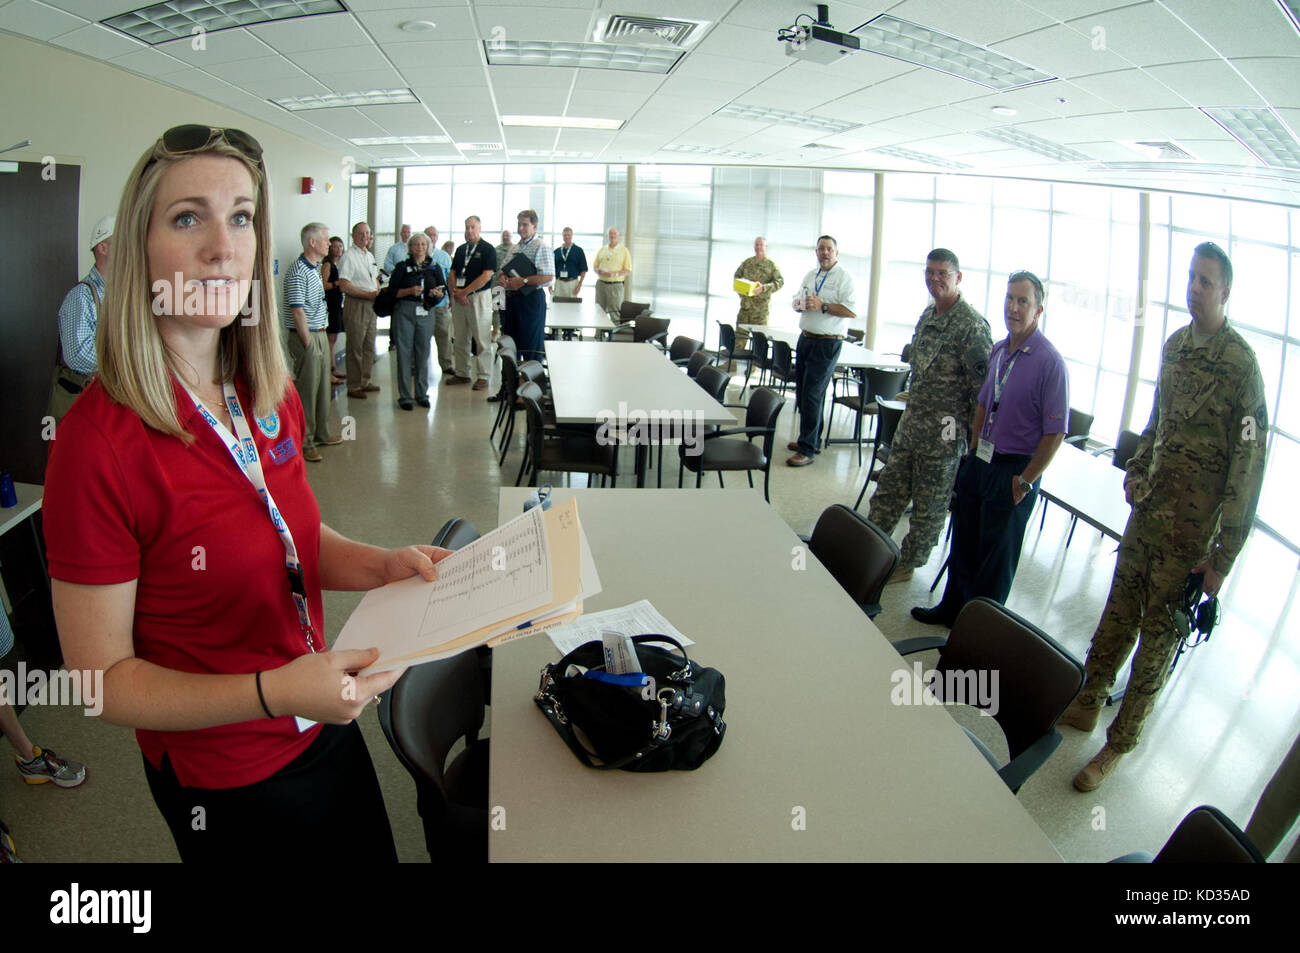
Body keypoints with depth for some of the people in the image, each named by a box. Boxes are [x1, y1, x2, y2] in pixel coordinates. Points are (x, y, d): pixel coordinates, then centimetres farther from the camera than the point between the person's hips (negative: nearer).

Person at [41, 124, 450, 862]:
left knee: (372, 850, 27)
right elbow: (103, 675, -20)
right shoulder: (99, 442, -25)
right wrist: (272, 694, -32)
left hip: (325, 725, 7)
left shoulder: (271, 397, -5)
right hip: (225, 783, -6)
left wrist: (381, 566, -8)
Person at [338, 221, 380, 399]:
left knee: (369, 346, 14)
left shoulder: (370, 256, 15)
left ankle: (365, 382, 25)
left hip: (371, 305, 8)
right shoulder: (348, 256, -11)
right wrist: (367, 294, -19)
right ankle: (353, 387, 2)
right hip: (356, 305, -8)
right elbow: (344, 285, -18)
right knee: (355, 348, -4)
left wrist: (378, 293, 5)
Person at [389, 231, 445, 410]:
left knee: (423, 353, 3)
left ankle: (422, 394, 13)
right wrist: (410, 291, -14)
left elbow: (444, 292, 12)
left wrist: (438, 293, -10)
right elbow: (392, 291, 2)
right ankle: (404, 396, 1)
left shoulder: (434, 268, 12)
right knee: (404, 353, -3)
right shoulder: (402, 267, 6)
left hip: (426, 313, 2)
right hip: (404, 311, -2)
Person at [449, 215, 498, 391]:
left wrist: (465, 291, -12)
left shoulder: (487, 249, -3)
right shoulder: (460, 249, 15)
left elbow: (486, 276, -12)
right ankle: (461, 373, 18)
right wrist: (455, 292, -6)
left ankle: (483, 377, -1)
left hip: (479, 296, -6)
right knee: (460, 339, 10)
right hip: (459, 297, 6)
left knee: (482, 340, -4)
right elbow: (453, 273, 12)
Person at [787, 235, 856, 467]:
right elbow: (798, 301, 25)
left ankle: (807, 450, -6)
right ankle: (811, 437, 27)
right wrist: (800, 304, 1)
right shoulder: (811, 275, 15)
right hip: (805, 339, 8)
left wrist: (822, 306, -22)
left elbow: (851, 310, -17)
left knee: (812, 395, -10)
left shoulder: (844, 277, -8)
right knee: (801, 392, 11)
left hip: (827, 344, -8)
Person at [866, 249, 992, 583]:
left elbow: (983, 386, -17)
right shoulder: (928, 315, 10)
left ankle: (908, 563, 21)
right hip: (912, 419, 8)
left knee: (929, 505, 7)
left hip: (945, 431, -8)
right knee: (889, 489, 14)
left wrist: (974, 436, -15)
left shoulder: (971, 325, -17)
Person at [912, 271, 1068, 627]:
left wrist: (1025, 481, -14)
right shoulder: (998, 350, 6)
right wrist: (972, 451, 13)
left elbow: (1056, 432, -17)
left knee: (996, 556, 7)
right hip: (980, 461, 7)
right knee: (963, 543, 18)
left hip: (1013, 470, -7)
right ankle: (953, 608, 36)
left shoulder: (1049, 362, -17)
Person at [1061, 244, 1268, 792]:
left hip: (1194, 521, -6)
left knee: (1159, 628, 3)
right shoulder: (1175, 345, 8)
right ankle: (1087, 704, 30)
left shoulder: (1242, 366, -15)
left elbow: (1249, 465, -15)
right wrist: (1137, 468, 11)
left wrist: (1222, 557, -15)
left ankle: (1120, 742, 15)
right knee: (1120, 606, 15)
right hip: (1151, 501, 6)